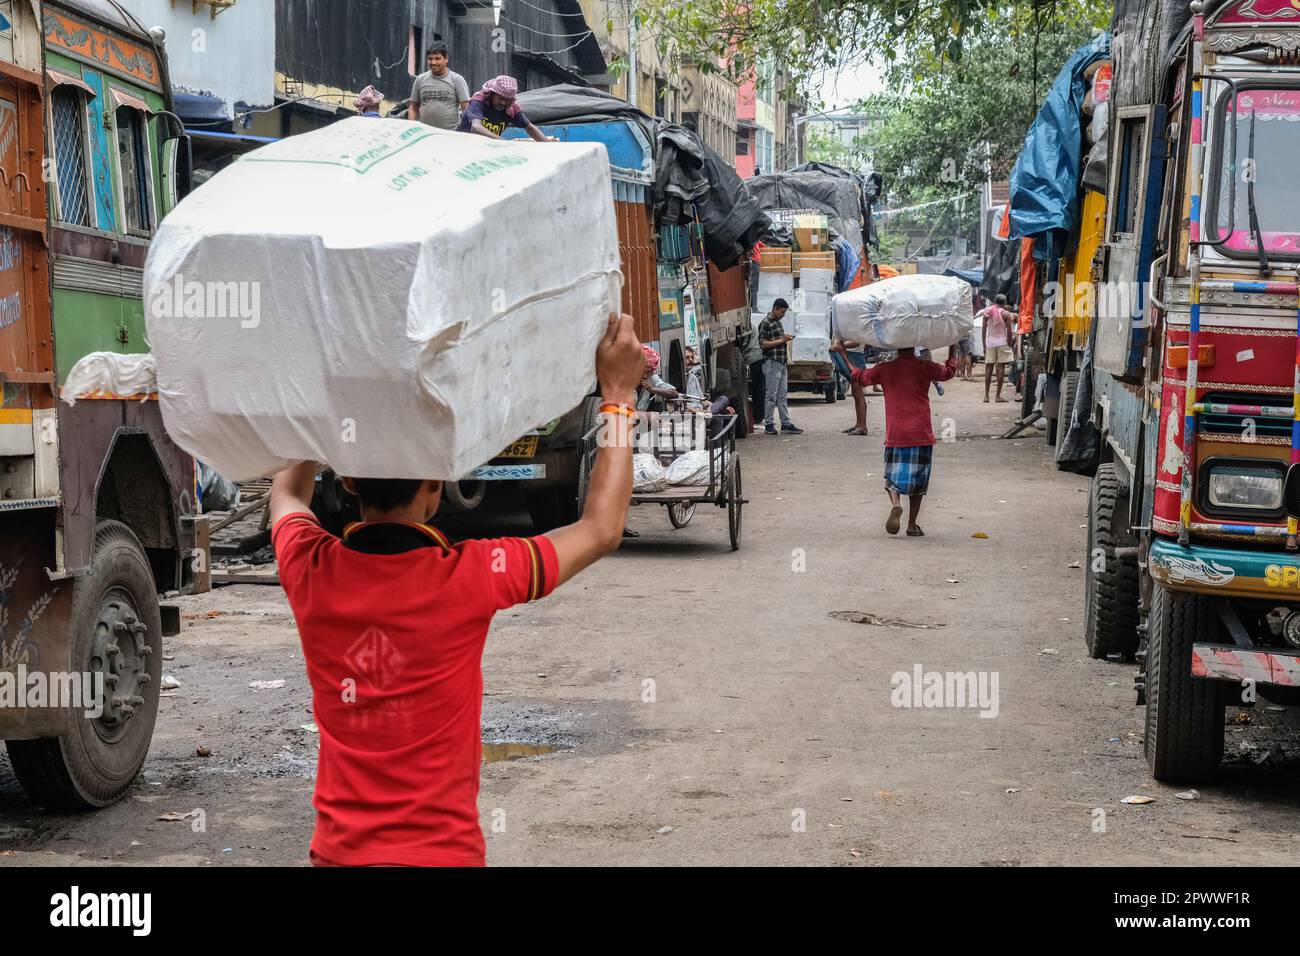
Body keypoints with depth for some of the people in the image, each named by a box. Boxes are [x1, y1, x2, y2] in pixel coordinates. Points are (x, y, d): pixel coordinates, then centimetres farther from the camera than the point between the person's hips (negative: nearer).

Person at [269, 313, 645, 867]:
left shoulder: (310, 572, -8)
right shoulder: (464, 579, -18)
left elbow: (287, 492, 18)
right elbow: (601, 530, -3)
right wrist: (618, 395, 3)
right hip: (441, 853, -4)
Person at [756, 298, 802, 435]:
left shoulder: (778, 322, 18)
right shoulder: (766, 323, -10)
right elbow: (763, 344, -17)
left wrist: (786, 339, 12)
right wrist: (781, 340, -18)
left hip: (782, 363, 9)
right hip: (772, 363, -9)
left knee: (783, 395, 10)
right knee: (771, 395, -5)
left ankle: (785, 423, 13)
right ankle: (768, 425, -1)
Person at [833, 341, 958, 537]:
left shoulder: (885, 369, 0)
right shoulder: (925, 368, -1)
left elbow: (858, 375, 16)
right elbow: (949, 372, 18)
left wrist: (842, 352, 26)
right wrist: (953, 350, 35)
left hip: (895, 435, 0)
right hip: (922, 434, 0)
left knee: (893, 476, 11)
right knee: (918, 480, 10)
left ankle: (895, 504, -19)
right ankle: (912, 525, 12)